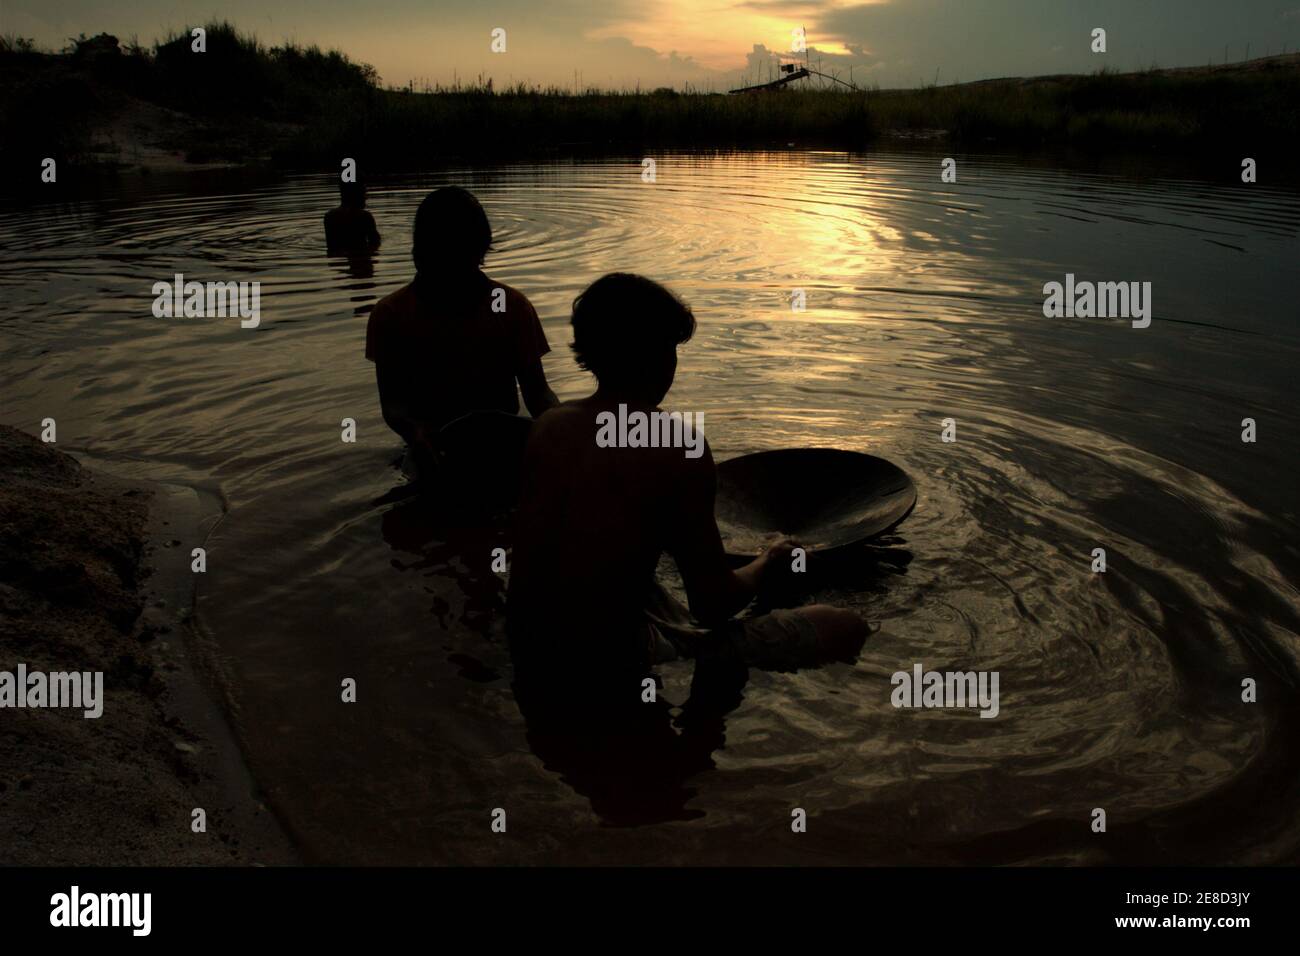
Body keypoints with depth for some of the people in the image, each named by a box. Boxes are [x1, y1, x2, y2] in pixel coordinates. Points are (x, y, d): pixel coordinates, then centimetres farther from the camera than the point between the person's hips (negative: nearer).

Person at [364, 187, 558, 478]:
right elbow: (392, 401, -7)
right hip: (432, 454, -1)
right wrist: (415, 431, -30)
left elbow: (536, 390, -1)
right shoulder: (390, 314, -3)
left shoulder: (512, 306, -2)